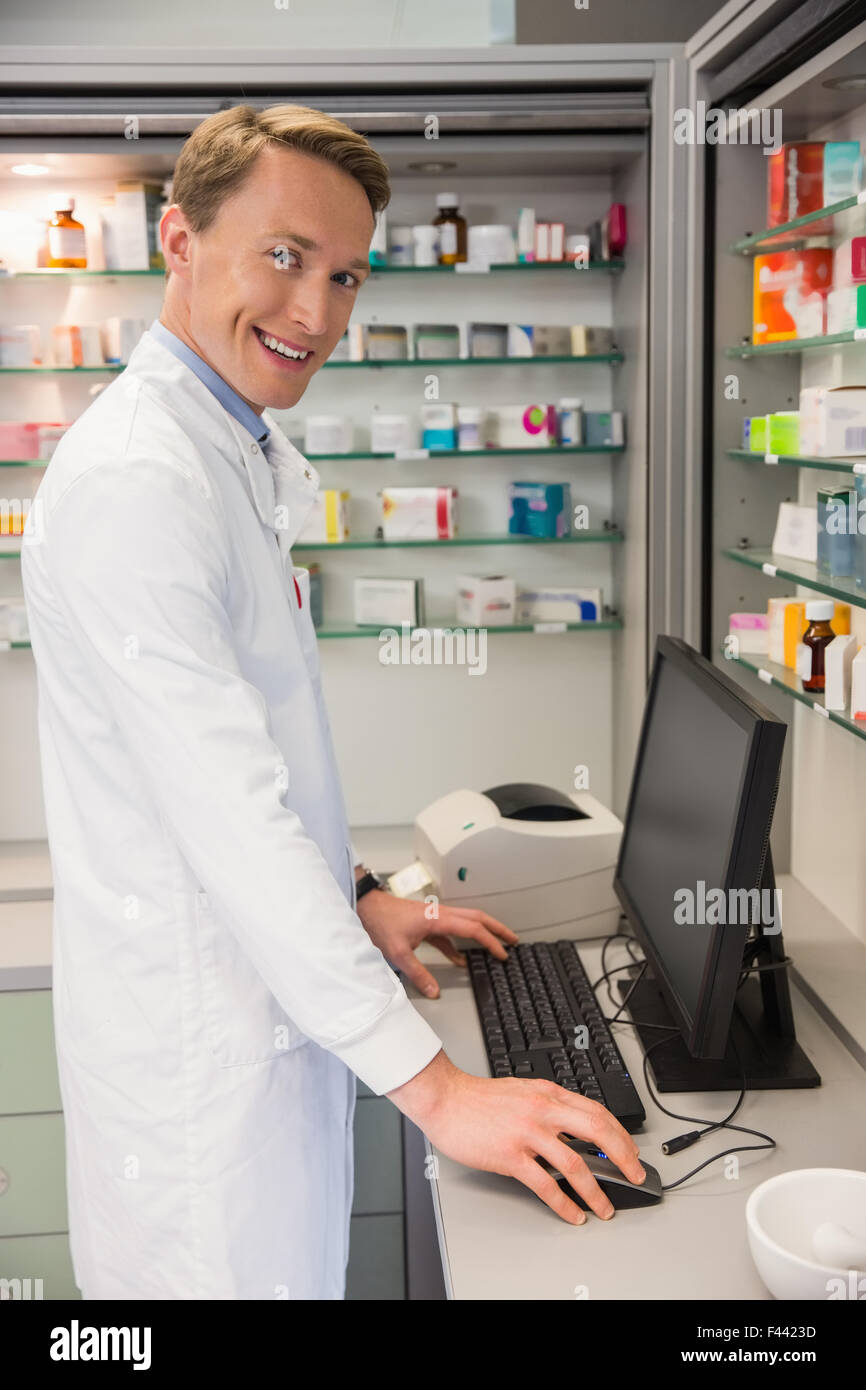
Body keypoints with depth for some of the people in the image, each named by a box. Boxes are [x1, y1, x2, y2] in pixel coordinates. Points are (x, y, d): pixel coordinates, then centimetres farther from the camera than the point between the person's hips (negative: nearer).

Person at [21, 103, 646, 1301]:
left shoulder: (243, 457, 9)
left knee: (291, 1266, 23)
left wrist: (354, 903, 14)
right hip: (199, 1042, -9)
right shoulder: (134, 480, -24)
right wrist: (435, 1088, -25)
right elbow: (227, 814, -28)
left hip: (271, 986, 9)